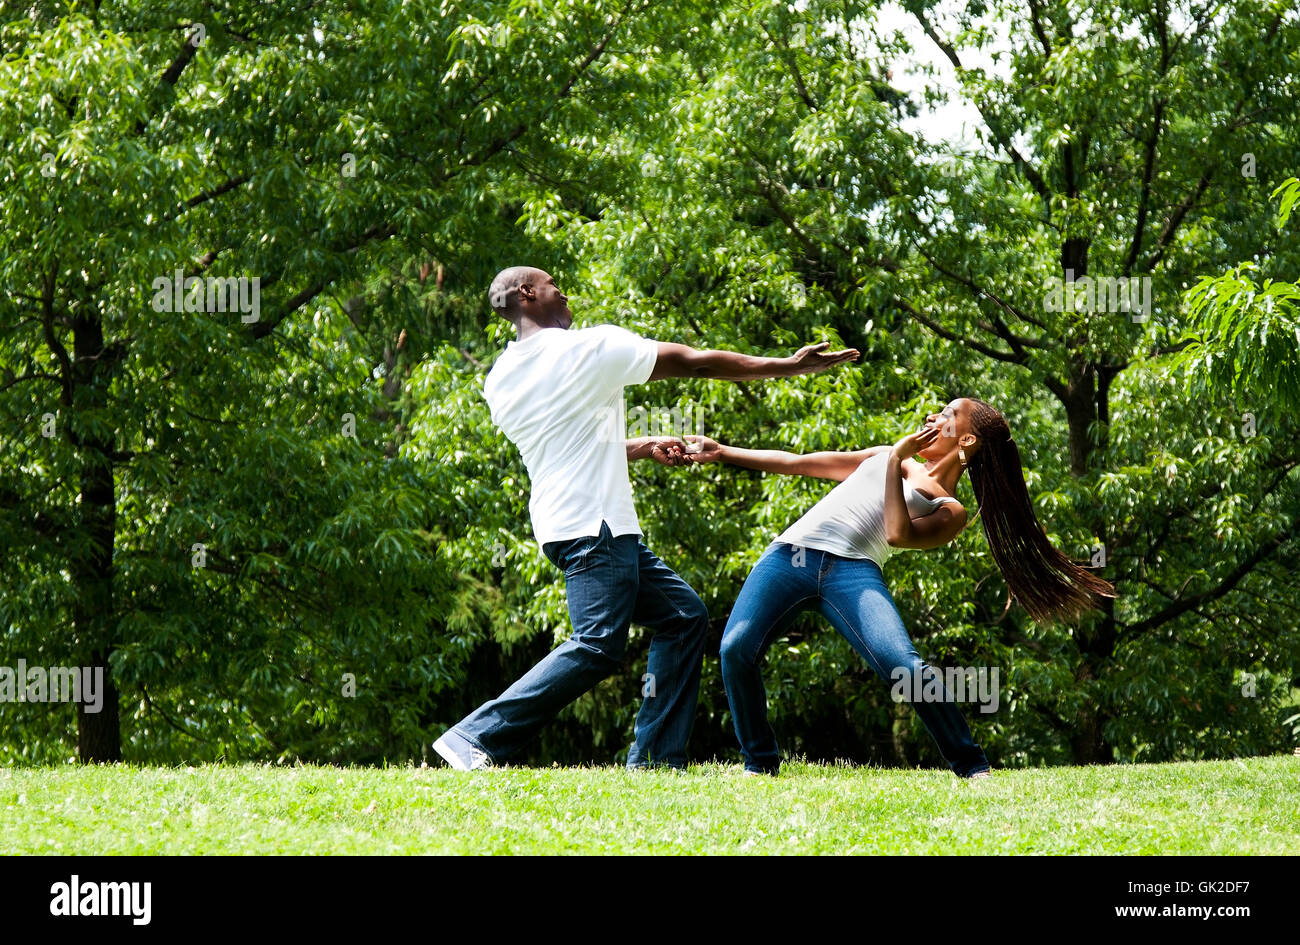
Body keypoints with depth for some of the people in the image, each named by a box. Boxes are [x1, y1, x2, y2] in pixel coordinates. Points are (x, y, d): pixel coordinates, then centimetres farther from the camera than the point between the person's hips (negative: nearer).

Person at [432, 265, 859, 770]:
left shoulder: (500, 380, 14)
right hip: (594, 523, -9)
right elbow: (694, 362, -1)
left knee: (683, 614, 13)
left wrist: (644, 447, 30)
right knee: (597, 646, -18)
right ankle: (476, 737, -22)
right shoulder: (590, 347, -6)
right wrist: (787, 366, 7)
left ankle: (654, 758, 7)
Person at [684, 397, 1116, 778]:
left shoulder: (949, 511, 14)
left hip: (854, 569, -4)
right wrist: (722, 452, 29)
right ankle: (760, 764, 1)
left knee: (905, 666, -26)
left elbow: (899, 535, -6)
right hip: (790, 553, 4)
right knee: (736, 649, -20)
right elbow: (797, 463, 33)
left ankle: (973, 767, -7)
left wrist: (897, 462, 2)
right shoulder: (885, 457, 31)